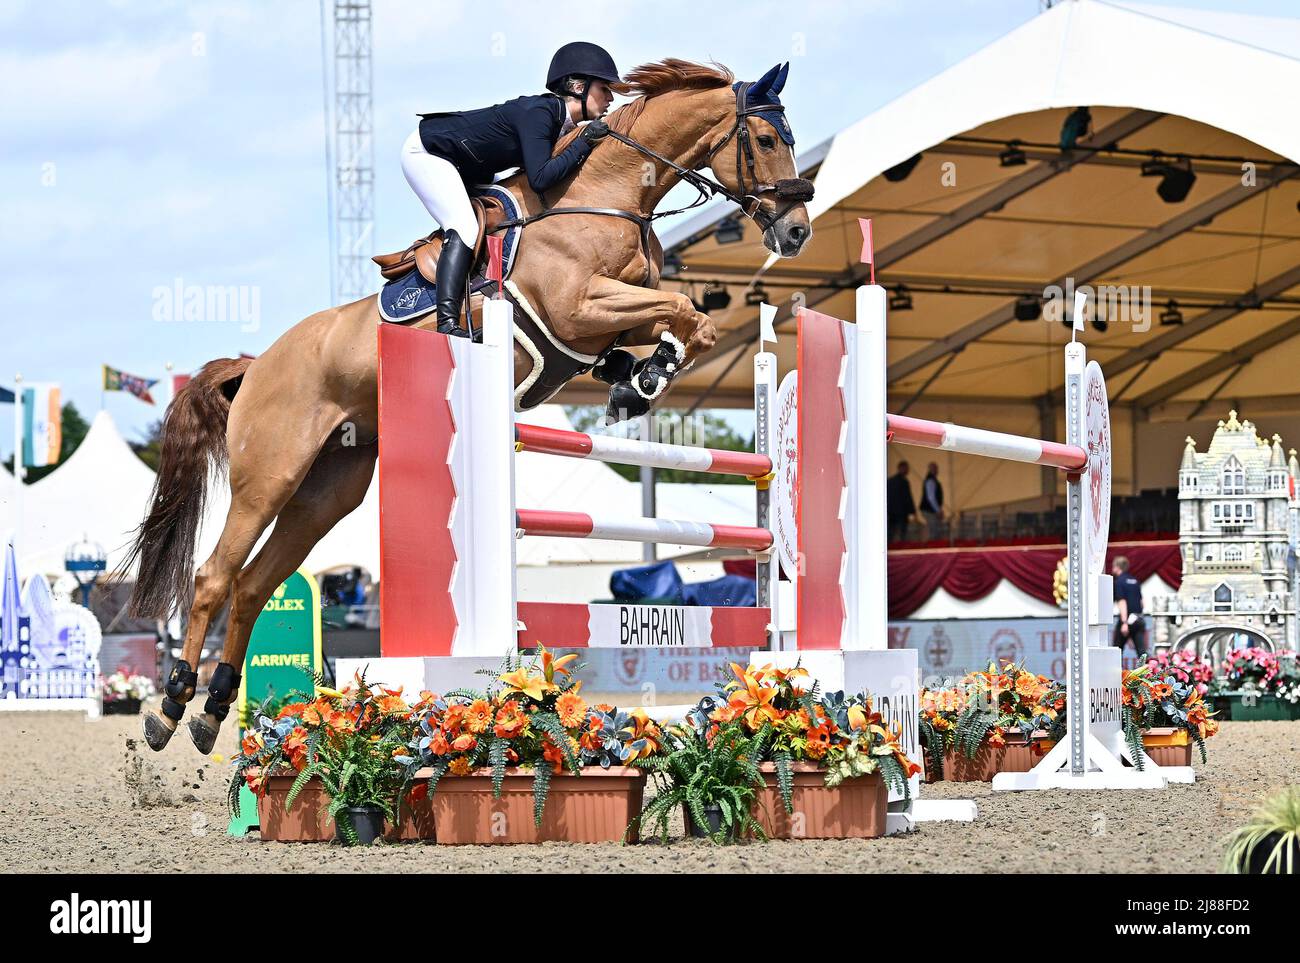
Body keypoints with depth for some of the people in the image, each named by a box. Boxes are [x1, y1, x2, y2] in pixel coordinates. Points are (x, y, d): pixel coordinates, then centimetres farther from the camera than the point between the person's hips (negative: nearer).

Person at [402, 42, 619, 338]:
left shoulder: (564, 123, 0)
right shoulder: (538, 113, -28)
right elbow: (540, 180, -37)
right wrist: (584, 144, -31)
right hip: (427, 152, -10)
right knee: (465, 230, -23)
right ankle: (447, 324, -31)